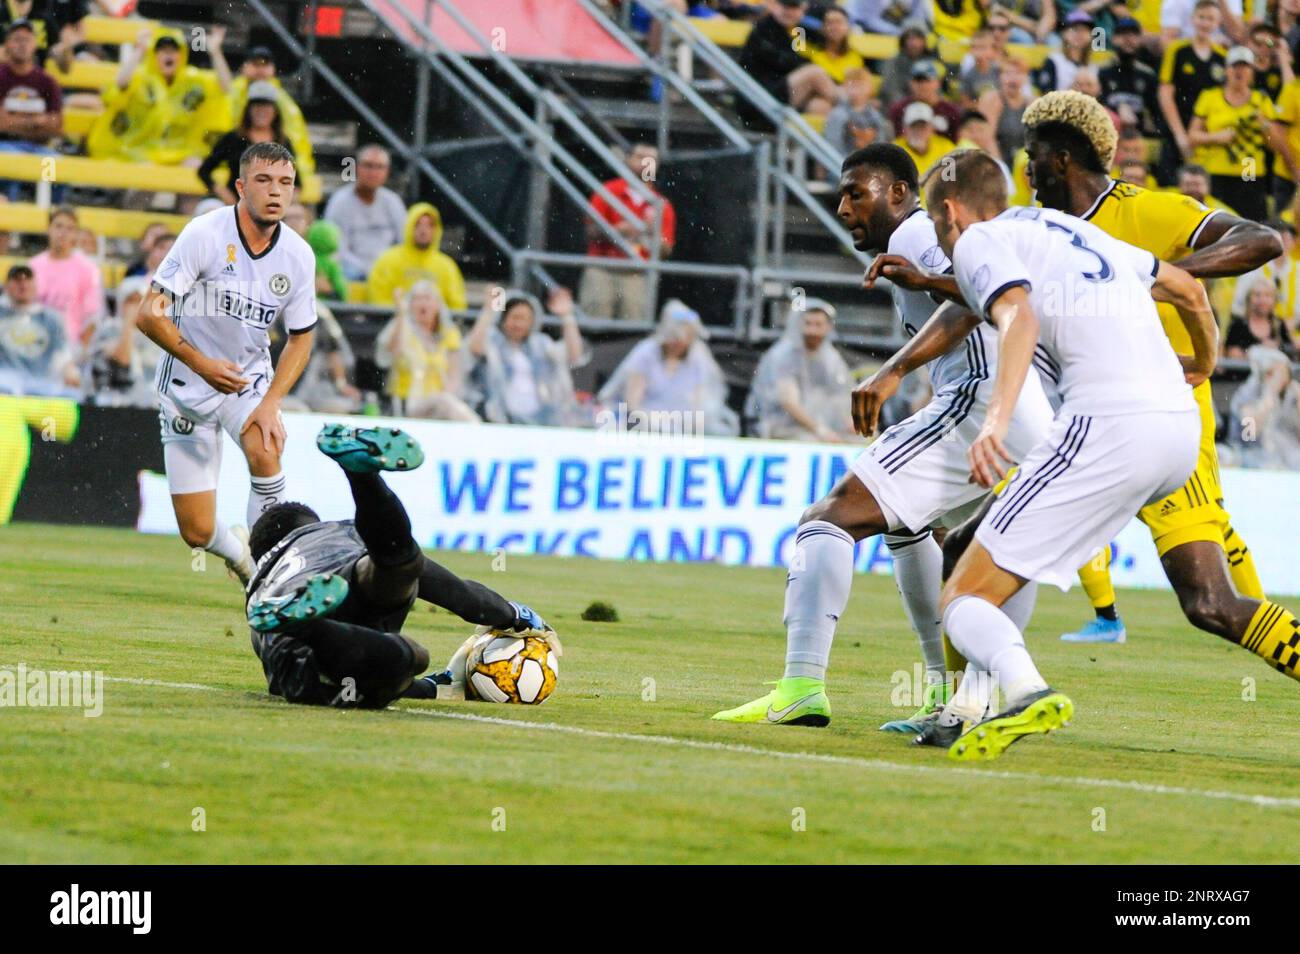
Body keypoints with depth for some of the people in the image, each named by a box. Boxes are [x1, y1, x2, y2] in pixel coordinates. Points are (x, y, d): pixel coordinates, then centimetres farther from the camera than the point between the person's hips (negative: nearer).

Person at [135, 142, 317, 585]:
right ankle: (238, 555, 32)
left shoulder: (298, 256, -7)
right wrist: (201, 364, -30)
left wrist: (271, 403, -12)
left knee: (265, 450, -33)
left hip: (250, 378, 2)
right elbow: (149, 315, -19)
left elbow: (301, 338, 3)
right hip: (187, 385, -2)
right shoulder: (205, 234, -19)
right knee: (197, 532, -4)